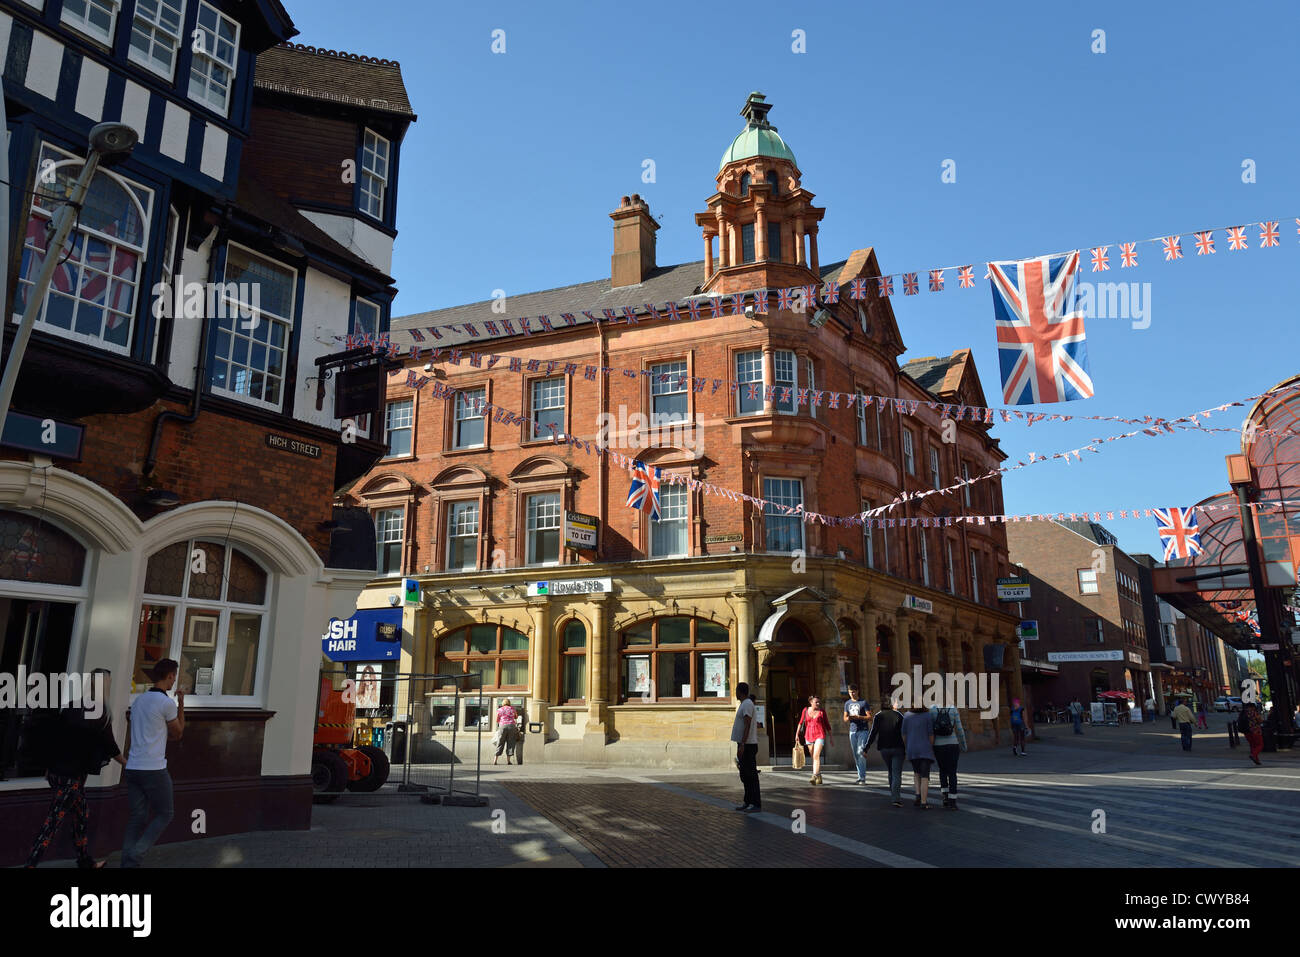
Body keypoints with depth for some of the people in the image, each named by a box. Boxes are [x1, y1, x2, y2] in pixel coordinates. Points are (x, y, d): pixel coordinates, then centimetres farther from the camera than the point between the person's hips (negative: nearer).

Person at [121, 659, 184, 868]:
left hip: (132, 768, 7)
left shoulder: (138, 700, 14)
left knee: (136, 818, 10)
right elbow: (178, 733, 4)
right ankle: (136, 854, -4)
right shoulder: (167, 703, -11)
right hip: (154, 769, -7)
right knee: (164, 814, 7)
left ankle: (127, 862, 6)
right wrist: (181, 703, 7)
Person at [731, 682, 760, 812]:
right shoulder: (744, 704, 18)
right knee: (745, 775, 13)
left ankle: (756, 804, -5)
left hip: (748, 745, -10)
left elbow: (747, 726, -21)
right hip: (744, 745, 10)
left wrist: (742, 745, -25)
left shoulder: (747, 704, -13)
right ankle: (748, 802, 19)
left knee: (751, 774, -7)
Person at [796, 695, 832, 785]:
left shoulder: (822, 712, 1)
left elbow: (827, 725, 9)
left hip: (820, 735, -3)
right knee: (813, 757, 10)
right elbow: (801, 722, 15)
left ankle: (814, 777, -25)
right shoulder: (806, 710, 6)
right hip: (809, 736, 3)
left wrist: (830, 737, 10)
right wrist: (797, 733, 11)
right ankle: (819, 777, 22)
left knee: (816, 756, -18)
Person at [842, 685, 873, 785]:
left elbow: (869, 717, -5)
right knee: (855, 754, 4)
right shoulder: (847, 703, 13)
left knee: (861, 753, -13)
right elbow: (845, 719, 17)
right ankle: (860, 775, 10)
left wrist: (858, 717, -18)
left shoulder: (863, 703, -2)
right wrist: (848, 718, -7)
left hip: (863, 730, -5)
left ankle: (862, 777, -12)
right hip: (852, 731, 5)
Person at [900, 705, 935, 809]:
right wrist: (931, 749, 4)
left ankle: (918, 795, 7)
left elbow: (904, 734, 3)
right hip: (925, 750, -3)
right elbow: (931, 734, -7)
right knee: (924, 777, 2)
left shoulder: (907, 716, 0)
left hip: (912, 750, 3)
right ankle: (923, 803, -3)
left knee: (916, 772, 24)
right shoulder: (929, 716, -8)